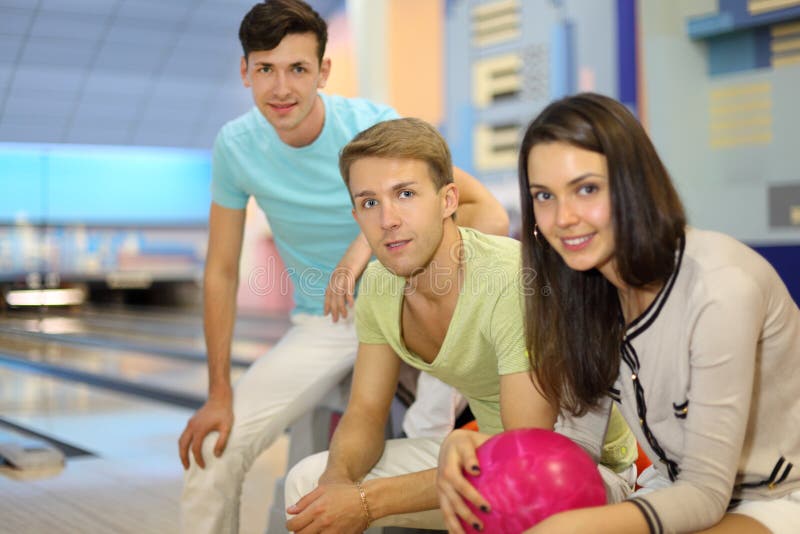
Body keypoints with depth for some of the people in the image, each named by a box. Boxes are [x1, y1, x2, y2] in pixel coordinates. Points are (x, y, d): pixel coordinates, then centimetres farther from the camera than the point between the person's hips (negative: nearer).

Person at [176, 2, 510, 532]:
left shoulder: (372, 125, -18)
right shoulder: (236, 145, -10)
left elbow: (491, 216, -22)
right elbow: (222, 273, -4)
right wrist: (219, 395, -7)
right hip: (322, 325, 2)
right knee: (213, 449, -10)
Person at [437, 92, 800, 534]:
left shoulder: (719, 287, -27)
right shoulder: (584, 286, -6)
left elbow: (707, 492, -25)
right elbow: (580, 436, -3)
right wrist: (482, 450, -22)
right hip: (683, 492, 6)